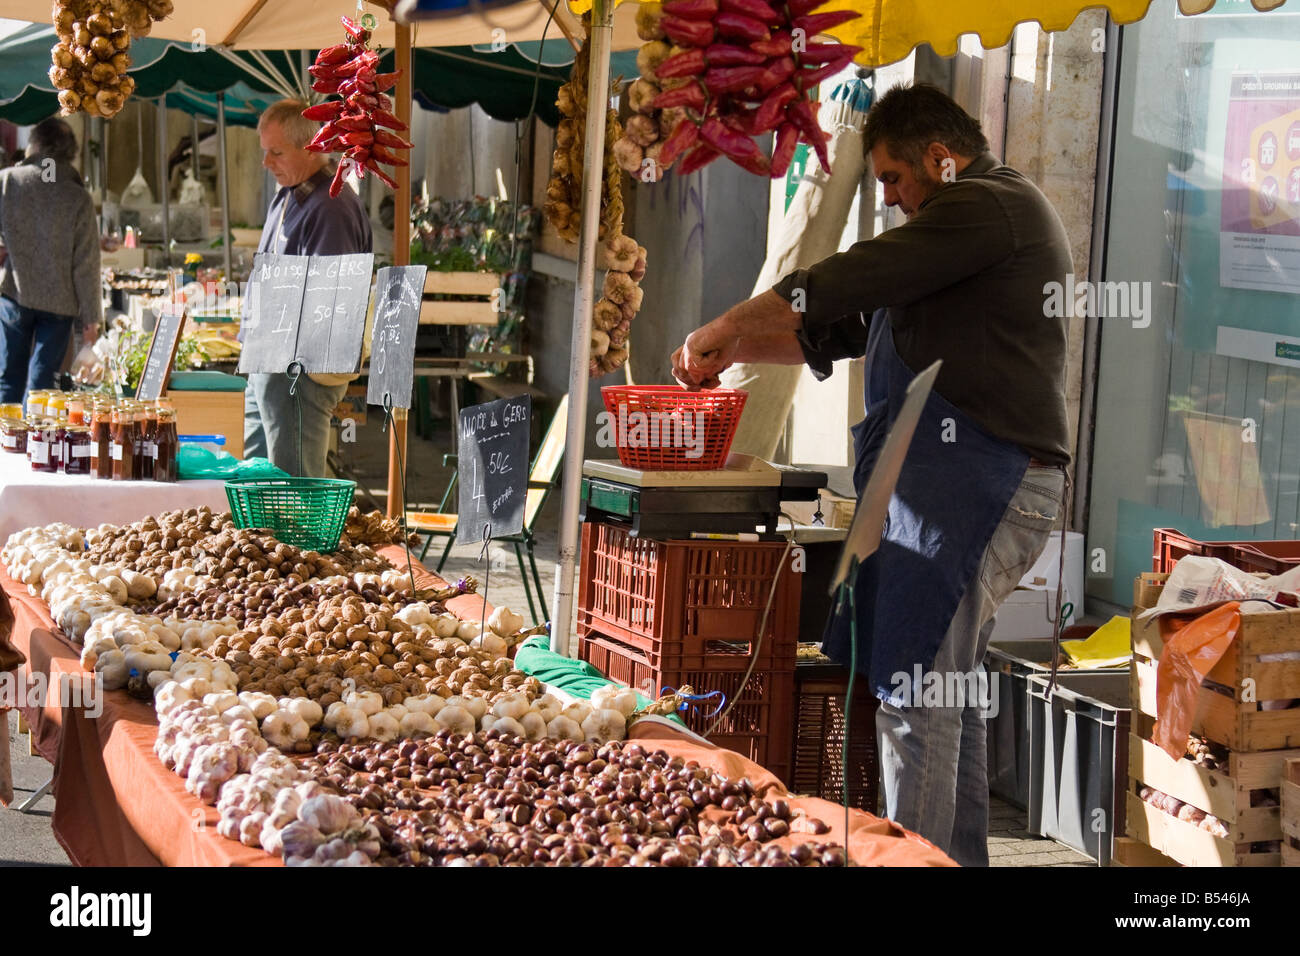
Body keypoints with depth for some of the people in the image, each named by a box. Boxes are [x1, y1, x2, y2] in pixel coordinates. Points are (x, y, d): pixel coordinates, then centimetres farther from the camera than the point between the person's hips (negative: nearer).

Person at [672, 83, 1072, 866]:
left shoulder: (987, 206, -8)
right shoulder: (994, 212, 26)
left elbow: (846, 282, -13)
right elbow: (854, 324, 26)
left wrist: (726, 327, -3)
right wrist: (739, 351, 18)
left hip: (971, 480, -11)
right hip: (991, 482, 11)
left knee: (912, 699, -12)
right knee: (947, 693, 14)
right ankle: (961, 859, 20)